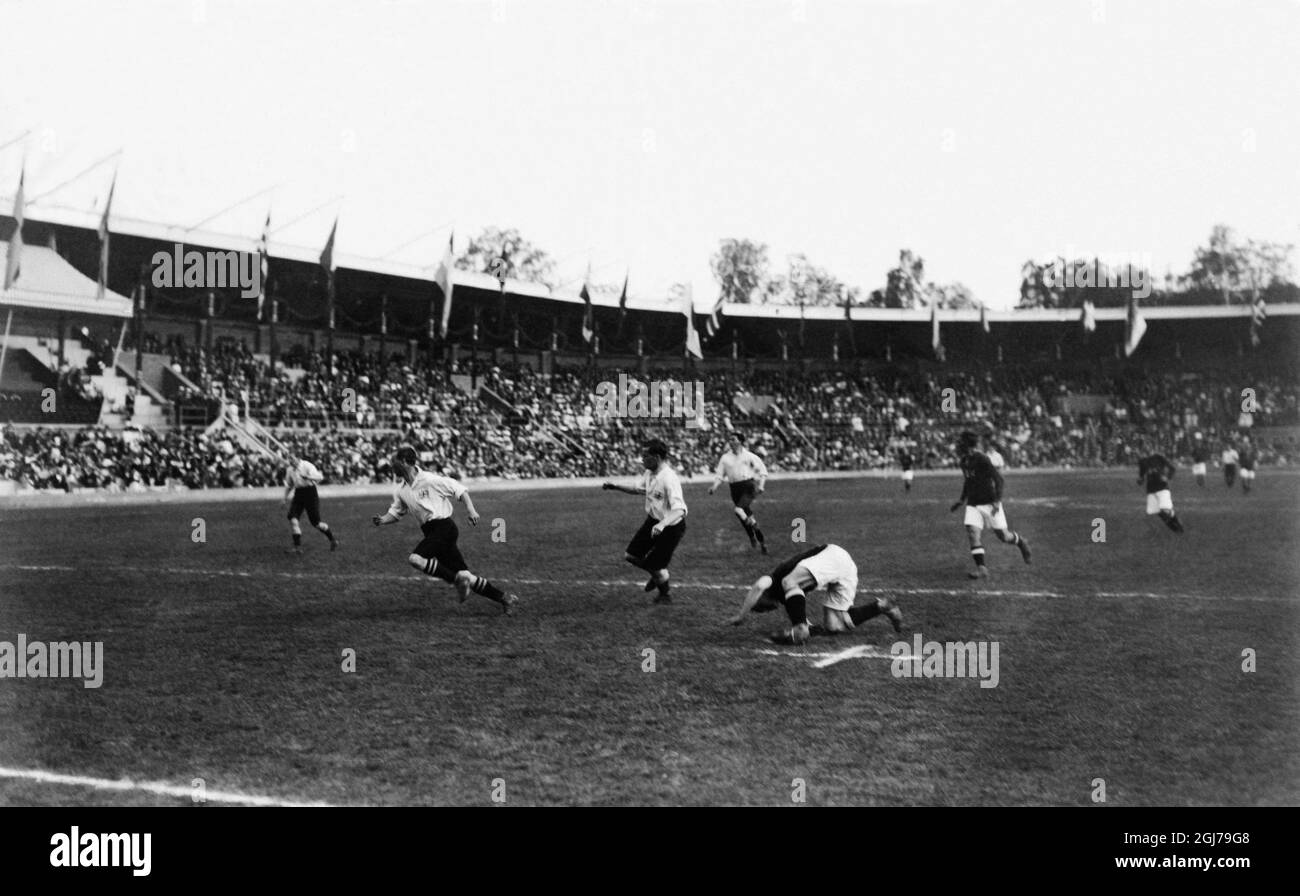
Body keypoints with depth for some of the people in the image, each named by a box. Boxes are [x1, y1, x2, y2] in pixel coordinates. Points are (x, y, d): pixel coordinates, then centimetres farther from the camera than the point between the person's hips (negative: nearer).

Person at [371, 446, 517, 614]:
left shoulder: (429, 480, -10)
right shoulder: (401, 490, 11)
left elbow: (460, 491, -6)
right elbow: (395, 513, 19)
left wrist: (470, 510, -18)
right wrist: (381, 520, -1)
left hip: (444, 526, -7)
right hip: (431, 531, 7)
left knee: (415, 559, -24)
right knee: (465, 577, 4)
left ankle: (458, 580, -14)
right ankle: (504, 598, 12)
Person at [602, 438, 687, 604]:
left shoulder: (669, 478, -30)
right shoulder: (649, 473, -3)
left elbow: (679, 509, -37)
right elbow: (638, 489, 18)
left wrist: (662, 524, -52)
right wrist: (615, 487, 6)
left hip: (671, 527, -8)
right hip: (653, 521, 8)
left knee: (656, 567, -2)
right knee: (630, 556, 9)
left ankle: (665, 595, 30)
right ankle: (657, 575, 37)